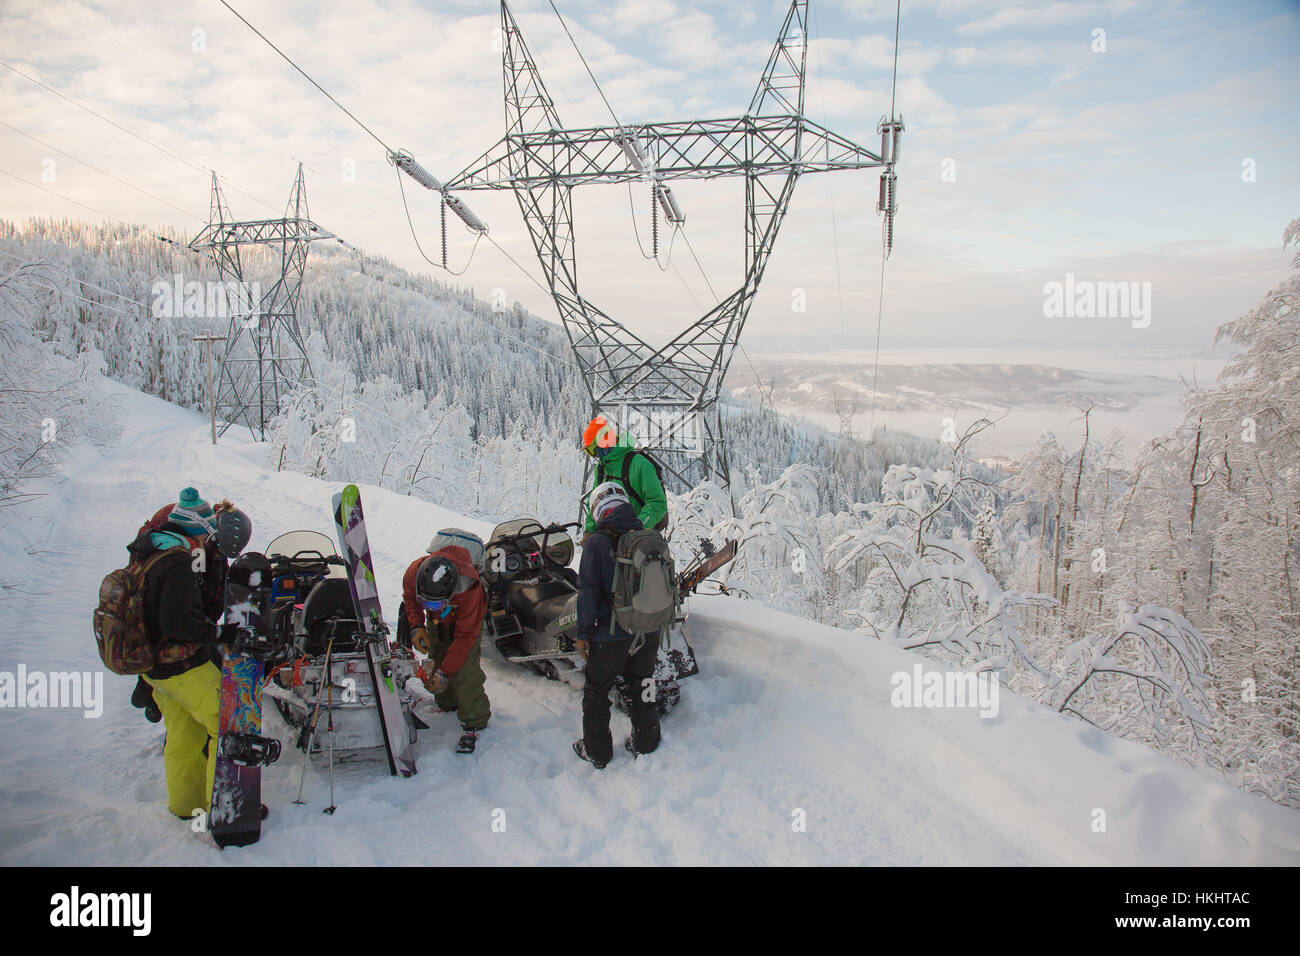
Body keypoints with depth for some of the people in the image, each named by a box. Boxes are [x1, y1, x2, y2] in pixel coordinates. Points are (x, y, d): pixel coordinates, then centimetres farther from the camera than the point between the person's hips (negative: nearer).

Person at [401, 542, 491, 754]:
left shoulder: (469, 590, -44)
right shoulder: (414, 573, -34)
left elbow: (464, 636, -32)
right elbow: (410, 598, -7)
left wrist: (445, 672, -32)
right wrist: (416, 626, -21)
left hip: (466, 620, -5)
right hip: (436, 620, 5)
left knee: (464, 670, -16)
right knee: (434, 662, 7)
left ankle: (474, 723, -2)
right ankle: (447, 704, 32)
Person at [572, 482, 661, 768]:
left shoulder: (597, 543, -14)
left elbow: (588, 592, -13)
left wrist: (583, 633, -5)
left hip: (610, 635, -4)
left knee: (597, 691, 13)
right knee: (642, 686, 22)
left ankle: (597, 751, 23)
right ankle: (646, 743, 33)